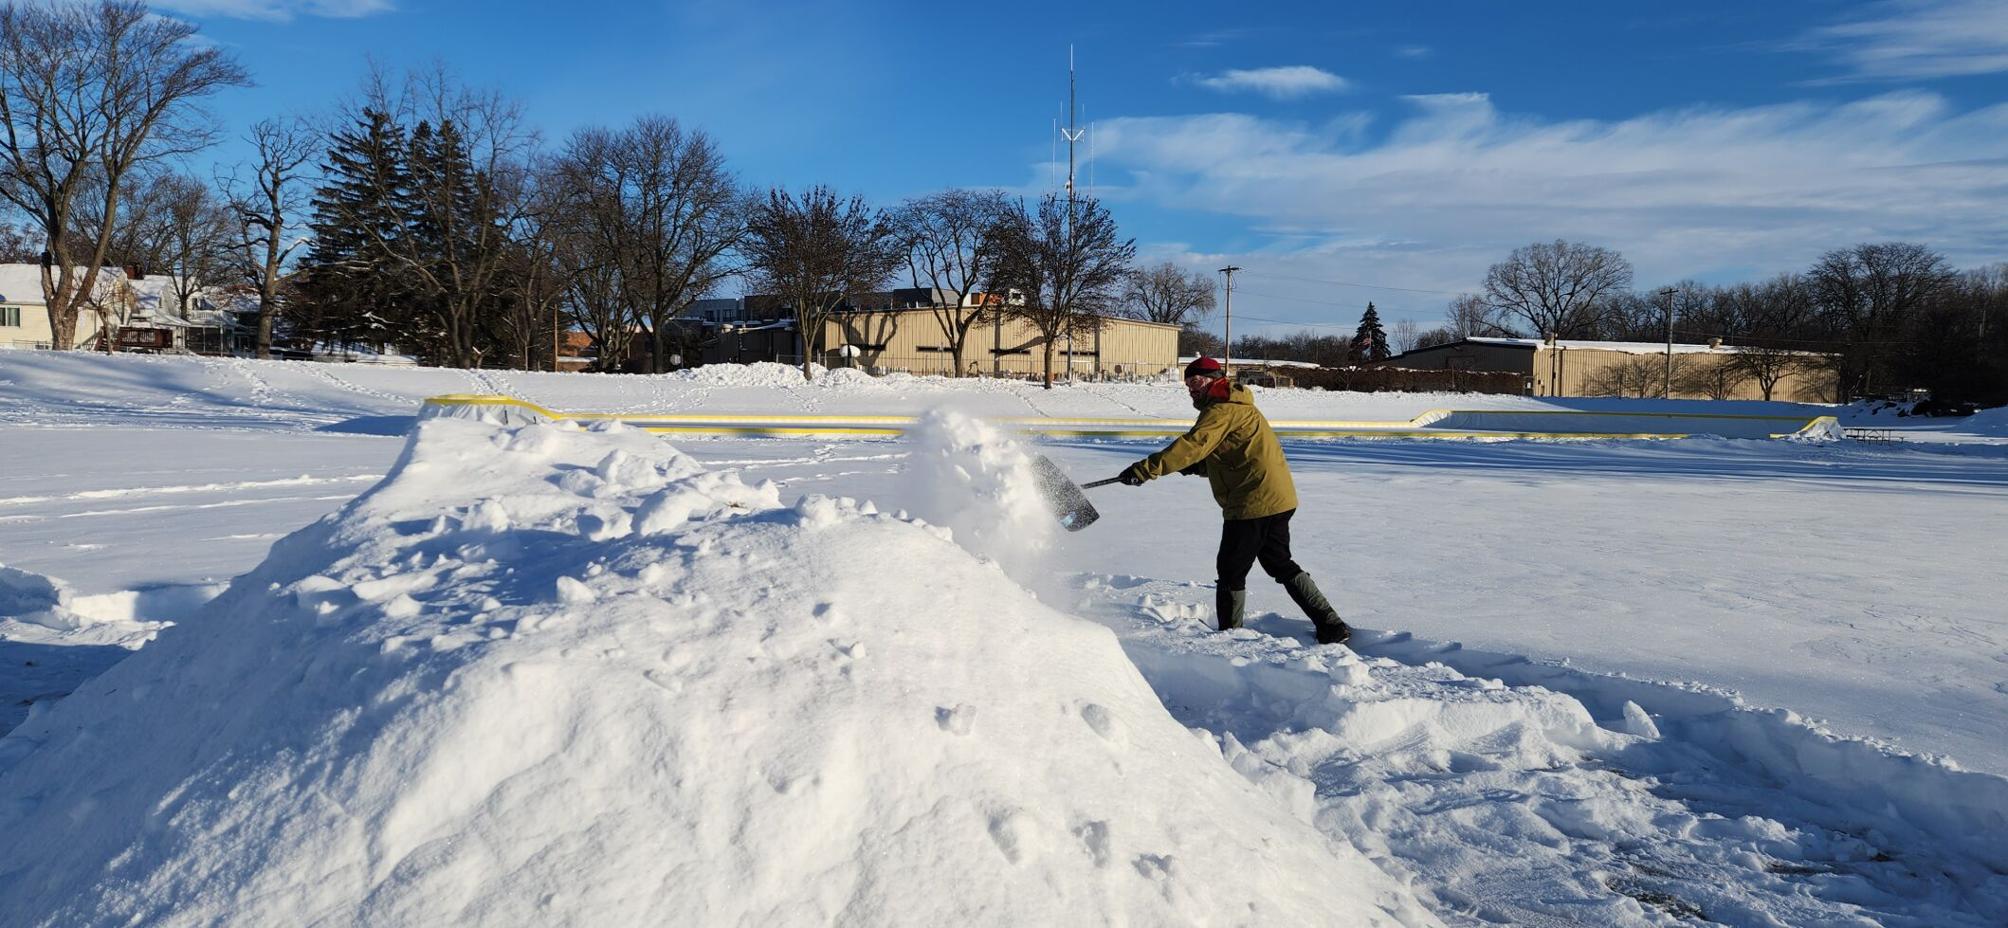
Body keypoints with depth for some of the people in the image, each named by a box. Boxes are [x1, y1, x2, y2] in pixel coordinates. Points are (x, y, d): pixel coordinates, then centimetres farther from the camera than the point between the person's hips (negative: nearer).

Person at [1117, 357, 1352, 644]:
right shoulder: (1235, 406, 21)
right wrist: (1198, 466, 3)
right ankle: (1331, 624, 21)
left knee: (1231, 570, 1)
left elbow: (1193, 445, -25)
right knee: (1280, 565, 20)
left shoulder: (1222, 410, -12)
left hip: (1254, 503, -10)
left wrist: (1145, 469, -29)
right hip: (1279, 500, 10)